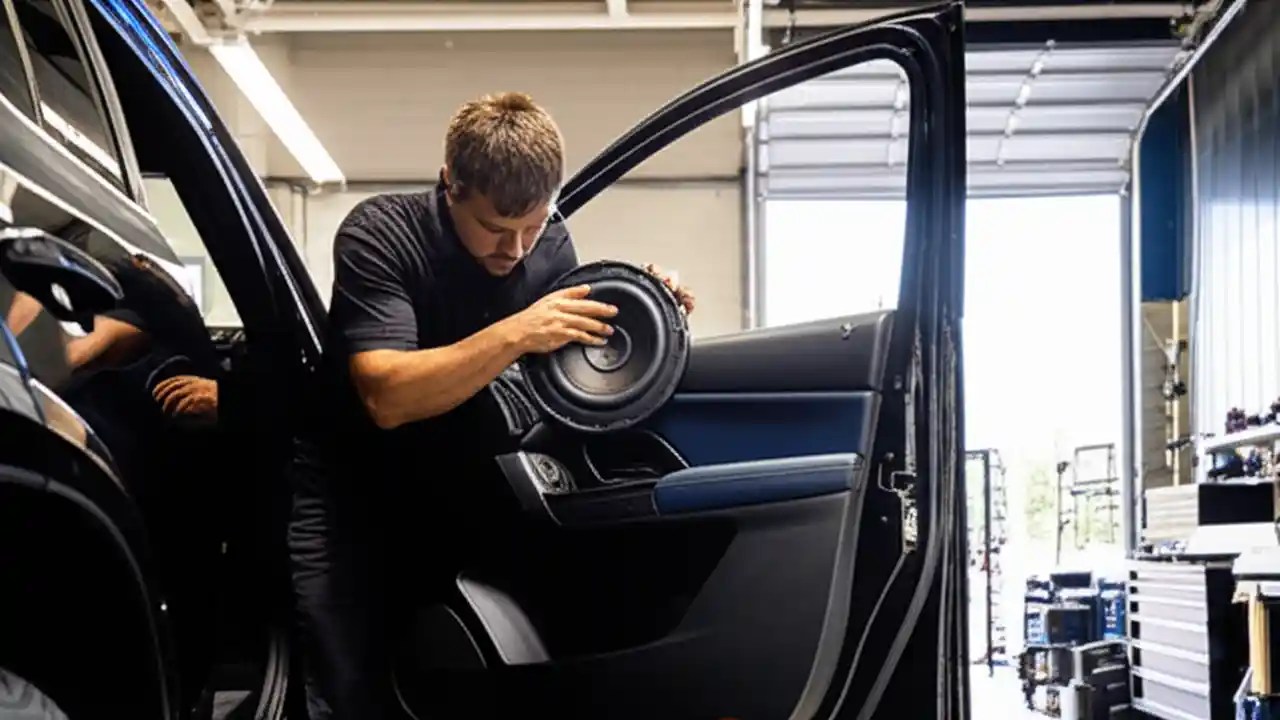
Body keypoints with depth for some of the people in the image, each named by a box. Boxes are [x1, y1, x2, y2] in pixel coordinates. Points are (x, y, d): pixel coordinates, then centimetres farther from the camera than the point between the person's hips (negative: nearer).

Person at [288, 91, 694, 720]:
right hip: (348, 494, -4)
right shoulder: (379, 236, -20)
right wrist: (515, 335, -38)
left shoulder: (550, 244, -4)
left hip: (455, 493, 4)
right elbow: (387, 398, -30)